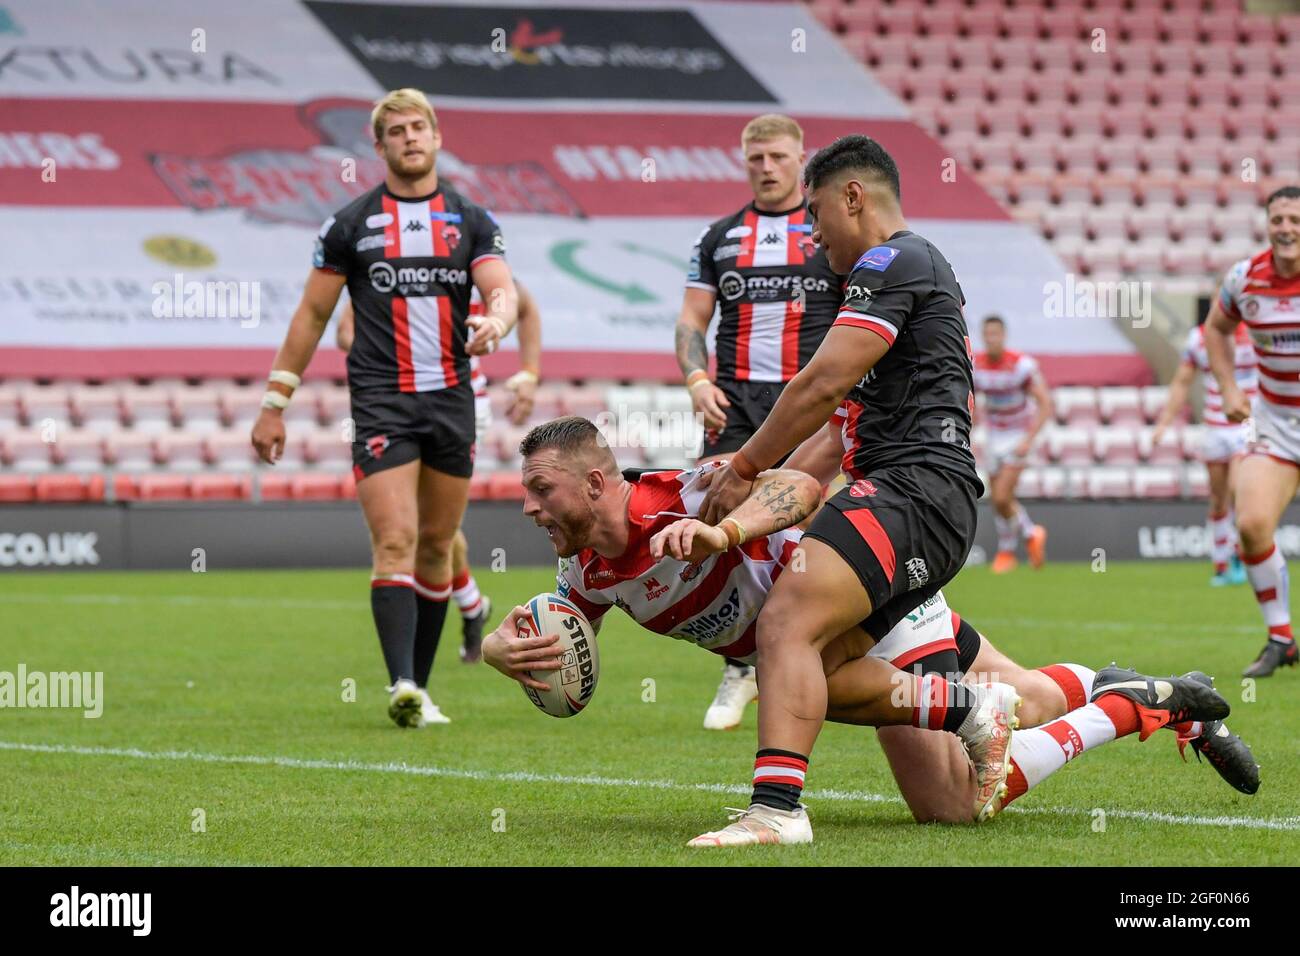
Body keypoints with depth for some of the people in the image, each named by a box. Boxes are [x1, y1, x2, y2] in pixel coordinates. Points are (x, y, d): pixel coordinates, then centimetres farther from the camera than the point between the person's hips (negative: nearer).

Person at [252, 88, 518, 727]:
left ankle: (419, 685, 18)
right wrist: (275, 403, 5)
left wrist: (494, 321, -29)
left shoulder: (471, 221, 9)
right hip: (381, 403, -3)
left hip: (451, 399, 3)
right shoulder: (351, 224, 4)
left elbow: (503, 291, -4)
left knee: (436, 548, 9)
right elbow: (312, 313, 8)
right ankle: (401, 685, -24)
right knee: (395, 544, -15)